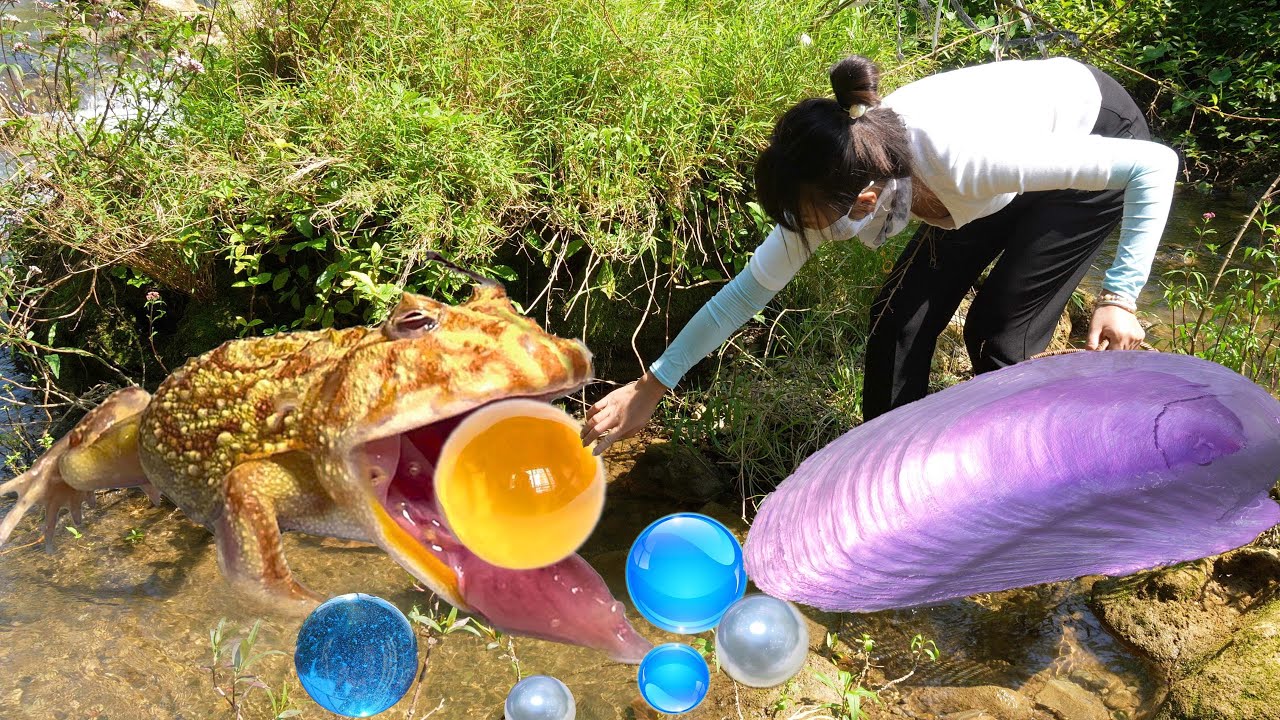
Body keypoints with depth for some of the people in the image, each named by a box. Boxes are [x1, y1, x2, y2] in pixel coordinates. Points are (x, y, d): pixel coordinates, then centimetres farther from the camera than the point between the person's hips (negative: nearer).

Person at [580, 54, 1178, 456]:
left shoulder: (962, 161, -43)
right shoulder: (842, 179, -24)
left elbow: (1156, 165, -32)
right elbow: (751, 288, -15)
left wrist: (1119, 298, -35)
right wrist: (650, 387, -12)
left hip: (1097, 134, -5)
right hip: (1029, 164, 5)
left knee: (997, 332, -13)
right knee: (901, 313, -4)